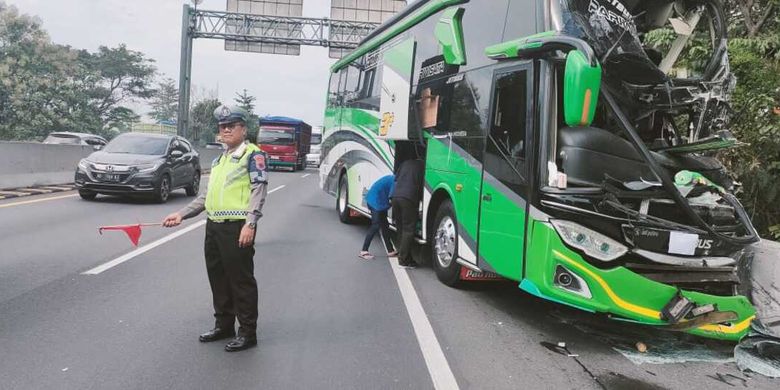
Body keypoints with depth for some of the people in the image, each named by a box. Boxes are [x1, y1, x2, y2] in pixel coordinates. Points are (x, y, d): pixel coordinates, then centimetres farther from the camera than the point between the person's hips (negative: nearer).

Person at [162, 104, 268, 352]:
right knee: (218, 279, 15)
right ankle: (224, 325, 29)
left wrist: (250, 223, -23)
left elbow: (259, 190, -14)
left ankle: (248, 332, 9)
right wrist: (181, 214, 16)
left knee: (241, 280, -1)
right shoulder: (218, 160, 20)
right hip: (214, 227, 8)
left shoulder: (253, 155, -5)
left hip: (238, 228, -8)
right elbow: (206, 196, 24)